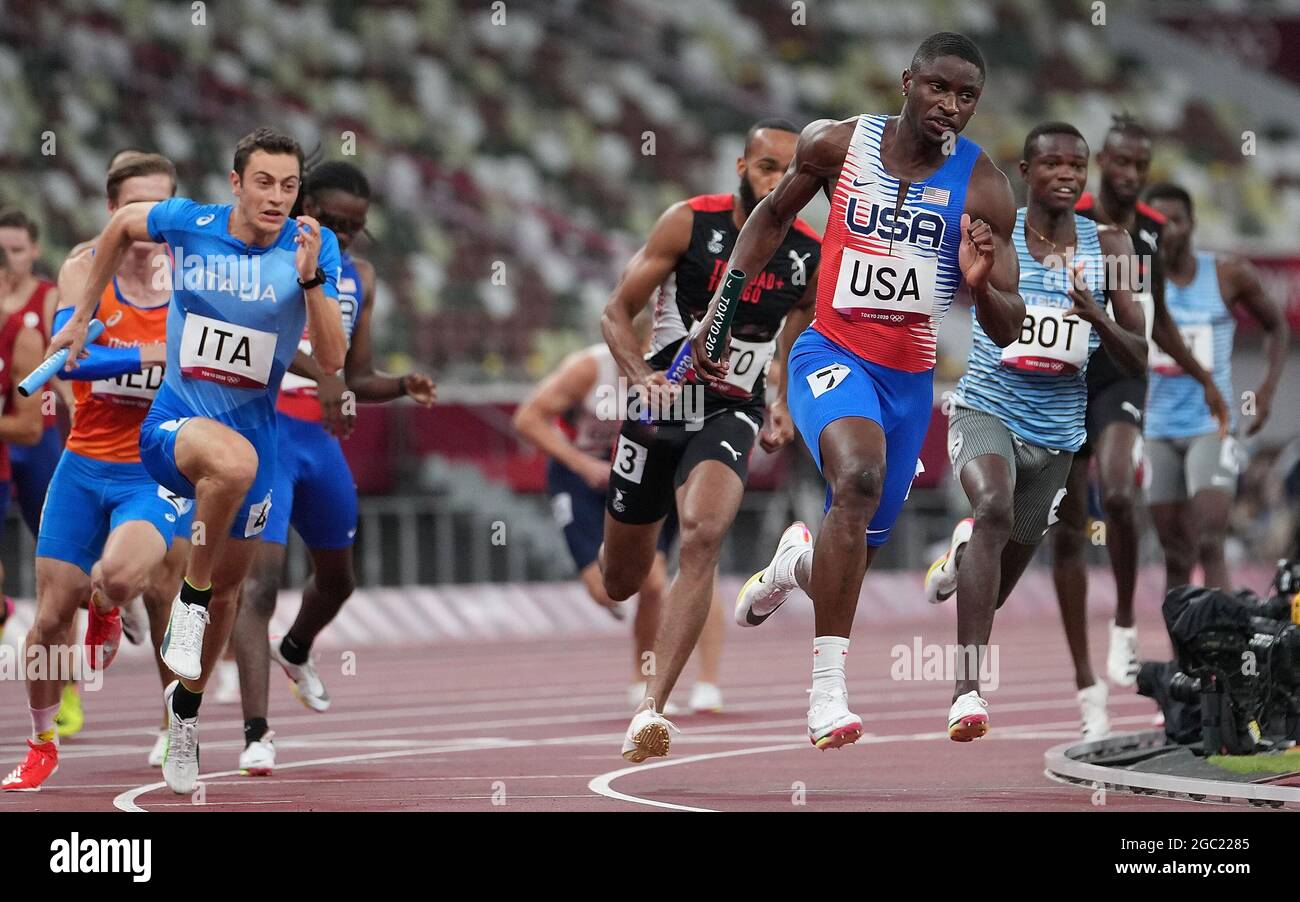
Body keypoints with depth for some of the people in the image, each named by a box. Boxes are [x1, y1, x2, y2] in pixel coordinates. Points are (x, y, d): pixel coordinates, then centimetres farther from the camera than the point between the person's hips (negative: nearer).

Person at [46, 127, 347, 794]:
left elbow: (331, 361, -16)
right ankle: (190, 597, -18)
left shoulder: (313, 246, -9)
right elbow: (121, 226, 14)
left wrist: (311, 279, -29)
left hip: (255, 430, 3)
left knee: (228, 587, 16)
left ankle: (186, 704, 42)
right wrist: (82, 316, 17)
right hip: (176, 422, -3)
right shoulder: (189, 224, -9)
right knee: (236, 460, -39)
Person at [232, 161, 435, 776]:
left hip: (321, 436, 7)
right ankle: (256, 732, -24)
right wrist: (322, 375, -39)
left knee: (337, 576, 22)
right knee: (260, 572, -19)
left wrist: (402, 387, -5)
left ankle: (294, 652, 55)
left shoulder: (359, 279, 13)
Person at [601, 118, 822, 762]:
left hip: (731, 415, 0)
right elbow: (617, 311, -6)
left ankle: (652, 710, -31)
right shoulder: (689, 224, -10)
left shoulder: (812, 258, -2)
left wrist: (781, 405, 5)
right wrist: (642, 376, -23)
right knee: (620, 580, 9)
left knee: (703, 538, -29)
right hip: (661, 402, 0)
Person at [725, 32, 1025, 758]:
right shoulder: (839, 146, -7)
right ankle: (828, 691, -32)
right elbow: (774, 216, 12)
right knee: (859, 476, -33)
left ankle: (794, 562, 53)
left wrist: (982, 285, -30)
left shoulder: (984, 187, -9)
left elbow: (1008, 332, -8)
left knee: (855, 554, 12)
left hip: (911, 379, 3)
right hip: (831, 355, -3)